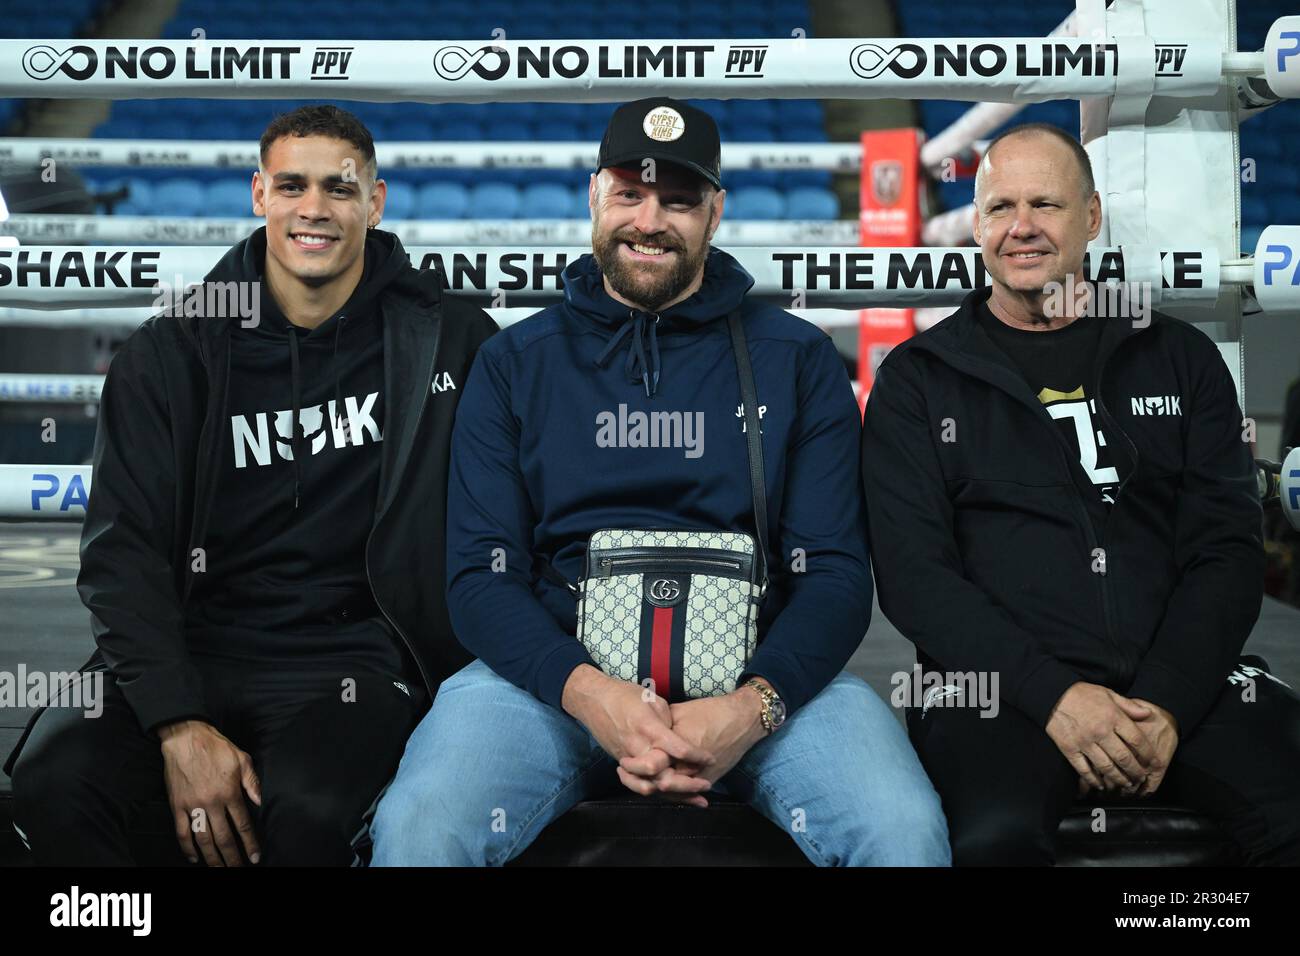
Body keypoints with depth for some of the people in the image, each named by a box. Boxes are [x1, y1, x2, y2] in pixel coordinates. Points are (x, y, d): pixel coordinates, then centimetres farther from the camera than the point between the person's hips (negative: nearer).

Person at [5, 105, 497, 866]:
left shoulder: (447, 340, 3)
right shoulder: (172, 353, 4)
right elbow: (125, 548, -2)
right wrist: (178, 724, -16)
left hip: (352, 655, -1)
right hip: (191, 649, 2)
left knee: (306, 810, -33)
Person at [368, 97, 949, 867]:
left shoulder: (798, 360, 8)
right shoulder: (515, 364, 10)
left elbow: (836, 572, 3)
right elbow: (480, 574, 3)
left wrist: (756, 704, -17)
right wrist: (585, 689, -17)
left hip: (757, 668, 0)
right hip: (557, 669, 1)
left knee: (905, 828, -27)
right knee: (417, 825, -28)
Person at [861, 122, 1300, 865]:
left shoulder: (1181, 358, 15)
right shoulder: (919, 378, 9)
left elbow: (1226, 550, 8)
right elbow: (912, 572, 0)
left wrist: (1165, 703, -9)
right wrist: (1053, 693, -14)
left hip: (1181, 680, 2)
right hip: (1003, 685, -2)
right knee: (994, 835, -34)